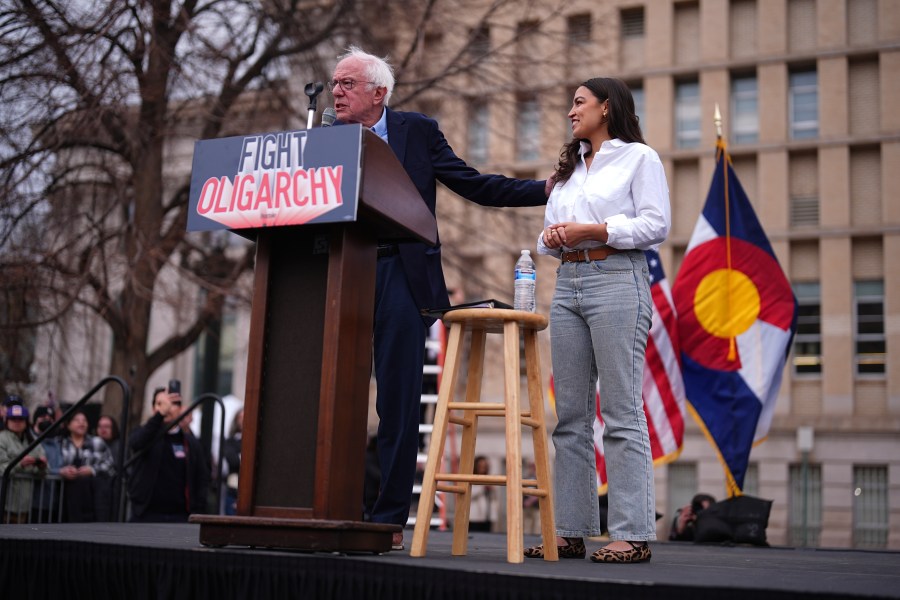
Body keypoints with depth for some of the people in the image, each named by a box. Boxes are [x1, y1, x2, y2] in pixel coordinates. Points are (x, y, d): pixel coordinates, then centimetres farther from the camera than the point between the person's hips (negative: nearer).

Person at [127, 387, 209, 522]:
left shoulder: (190, 442, 8)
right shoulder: (147, 434, 4)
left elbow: (202, 478, 9)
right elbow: (135, 443, -22)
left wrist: (198, 511, -3)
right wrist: (160, 415, -33)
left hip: (179, 515, 1)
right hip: (147, 515, -1)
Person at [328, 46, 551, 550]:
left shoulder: (418, 131, 6)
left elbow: (475, 185, 6)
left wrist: (547, 190, -2)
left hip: (401, 277, -2)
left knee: (399, 404, -1)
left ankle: (390, 520, 7)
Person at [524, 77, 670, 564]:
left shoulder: (639, 158, 5)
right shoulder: (569, 168, 25)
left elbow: (656, 224, -6)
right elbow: (551, 231, 26)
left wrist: (593, 230, -12)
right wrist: (551, 236, 3)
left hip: (617, 281, -7)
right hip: (567, 283, 7)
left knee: (621, 410, -10)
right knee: (571, 414, 3)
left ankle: (632, 533, -8)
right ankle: (571, 531, 7)